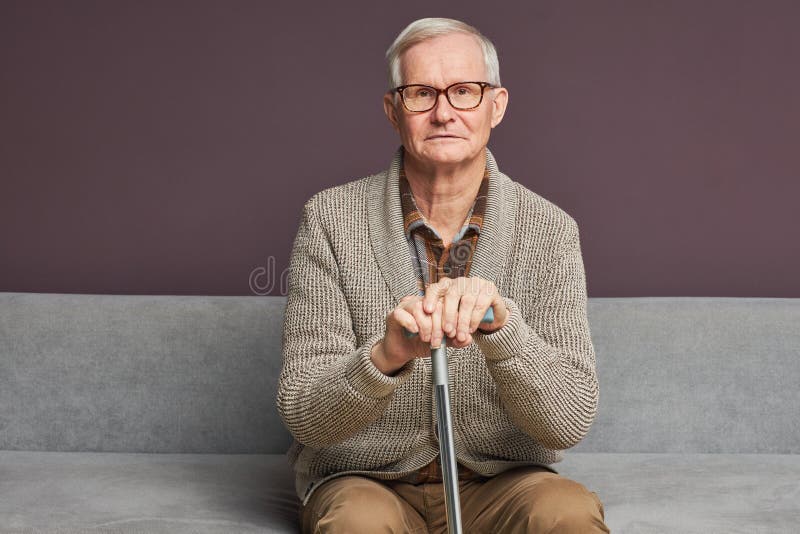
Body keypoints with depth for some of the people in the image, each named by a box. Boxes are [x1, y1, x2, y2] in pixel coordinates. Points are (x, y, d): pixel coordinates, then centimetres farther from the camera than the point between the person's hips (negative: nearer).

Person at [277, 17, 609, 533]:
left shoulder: (549, 229, -5)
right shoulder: (331, 218, -8)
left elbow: (569, 422, -13)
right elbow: (303, 417, -12)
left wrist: (501, 326, -32)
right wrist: (385, 357, -33)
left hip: (499, 483, 1)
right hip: (367, 482, 0)